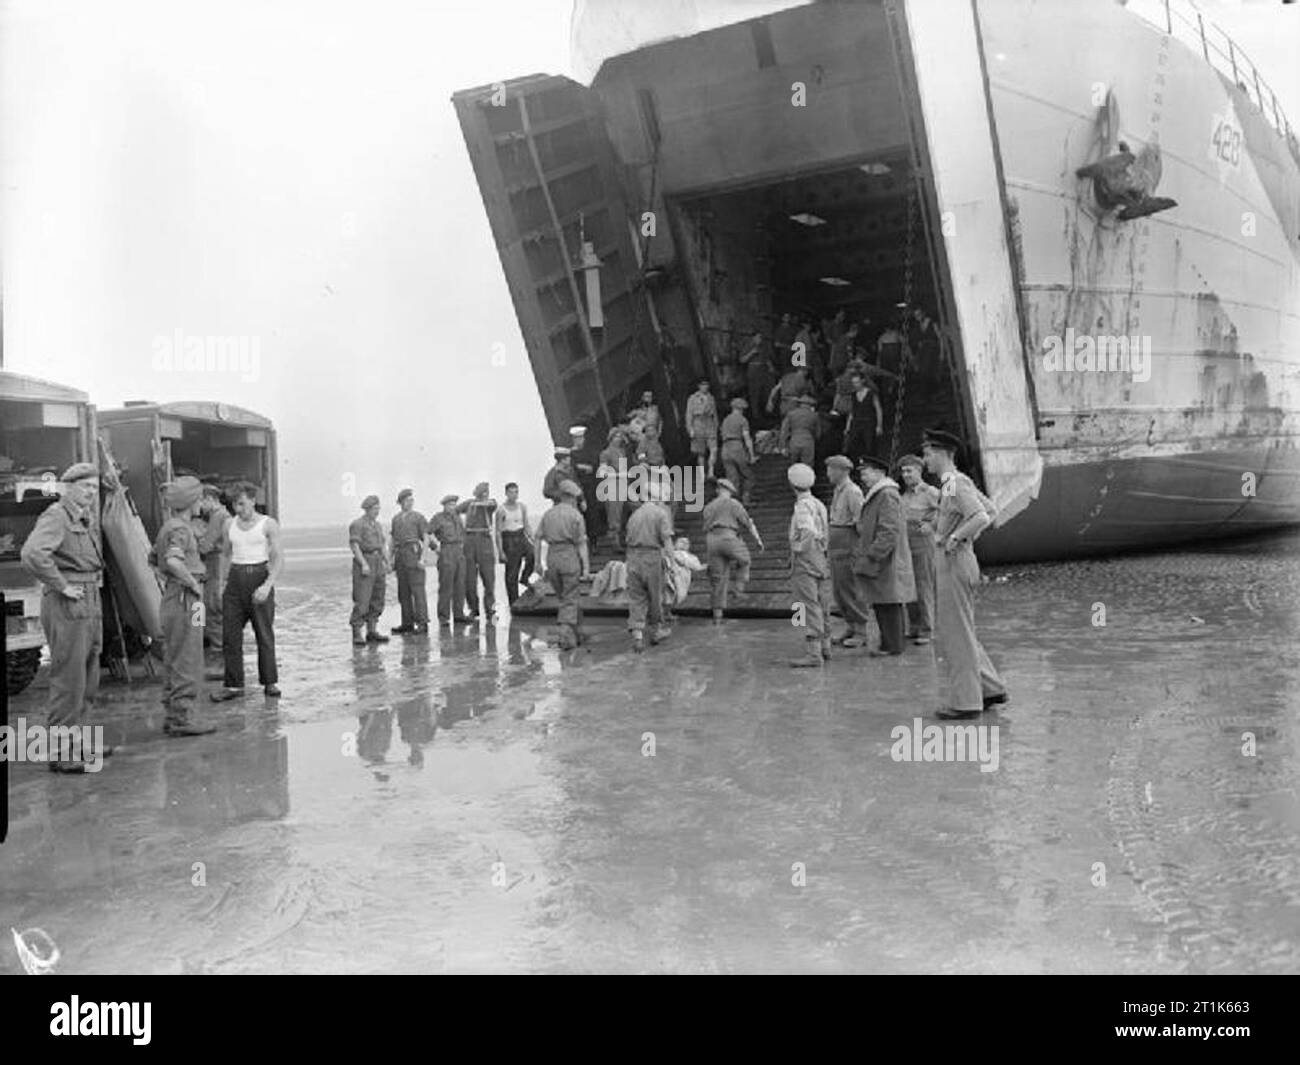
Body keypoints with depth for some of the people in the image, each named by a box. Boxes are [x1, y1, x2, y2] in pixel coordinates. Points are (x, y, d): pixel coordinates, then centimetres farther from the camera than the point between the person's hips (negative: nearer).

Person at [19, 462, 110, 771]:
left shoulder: (87, 520, 16)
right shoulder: (56, 516, -13)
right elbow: (32, 554, -29)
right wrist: (61, 586, -22)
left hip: (90, 604, 10)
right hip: (67, 606, -10)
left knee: (88, 681, 17)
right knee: (69, 682, -6)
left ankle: (75, 740, 28)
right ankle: (60, 753, 0)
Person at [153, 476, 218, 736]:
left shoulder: (169, 526, 15)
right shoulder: (179, 529, -15)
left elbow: (155, 559, 29)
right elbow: (173, 562, -32)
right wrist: (193, 584, -21)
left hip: (172, 597, 10)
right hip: (184, 598, -10)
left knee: (173, 661, 14)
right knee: (187, 661, -6)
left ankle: (172, 716, 21)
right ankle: (183, 717, -3)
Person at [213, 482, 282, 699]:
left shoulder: (268, 524, -4)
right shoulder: (230, 526, 9)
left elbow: (279, 559, -10)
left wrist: (267, 585, -21)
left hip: (260, 578, -4)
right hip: (235, 580, 4)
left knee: (264, 634, 2)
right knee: (230, 635, 0)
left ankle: (270, 682, 14)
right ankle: (233, 685, 6)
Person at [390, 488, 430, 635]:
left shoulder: (419, 517, 1)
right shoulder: (396, 518, 17)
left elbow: (426, 539, -3)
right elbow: (394, 540, 20)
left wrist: (422, 558, -13)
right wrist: (392, 558, 11)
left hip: (413, 553, -6)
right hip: (400, 555, 6)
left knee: (418, 590, -8)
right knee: (403, 591, 6)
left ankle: (422, 623, -7)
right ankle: (407, 623, 11)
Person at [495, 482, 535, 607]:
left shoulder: (522, 507, 7)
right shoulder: (501, 510, -8)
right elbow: (498, 532, -7)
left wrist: (533, 543, 5)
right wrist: (500, 551, -12)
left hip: (521, 538, 4)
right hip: (509, 541, -4)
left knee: (533, 555, -25)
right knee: (511, 574, -1)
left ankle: (524, 578, 0)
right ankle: (513, 603, 8)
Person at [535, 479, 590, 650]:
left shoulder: (548, 514, 8)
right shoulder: (576, 515, -5)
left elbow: (539, 539, 4)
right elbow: (581, 544, -7)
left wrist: (540, 563, 7)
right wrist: (586, 568, -6)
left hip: (551, 559, 5)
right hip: (570, 558, -5)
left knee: (565, 598, 19)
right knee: (570, 600, 1)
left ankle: (577, 633, 27)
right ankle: (565, 637, -9)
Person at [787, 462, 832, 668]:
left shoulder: (803, 506, -13)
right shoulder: (820, 505, 12)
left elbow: (809, 532, -28)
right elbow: (827, 533, 14)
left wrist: (800, 552, -16)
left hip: (805, 561, -9)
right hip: (822, 561, 9)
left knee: (808, 607, -9)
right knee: (822, 606, 15)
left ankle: (813, 652, -11)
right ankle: (824, 646, 23)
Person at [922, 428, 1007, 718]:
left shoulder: (957, 483, -15)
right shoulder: (950, 484, 14)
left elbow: (982, 518, -27)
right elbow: (987, 509, 25)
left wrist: (954, 537, -17)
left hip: (955, 563, -10)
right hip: (947, 563, 10)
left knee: (957, 634, -2)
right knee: (947, 633, 16)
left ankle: (964, 701, 6)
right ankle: (990, 689, 22)